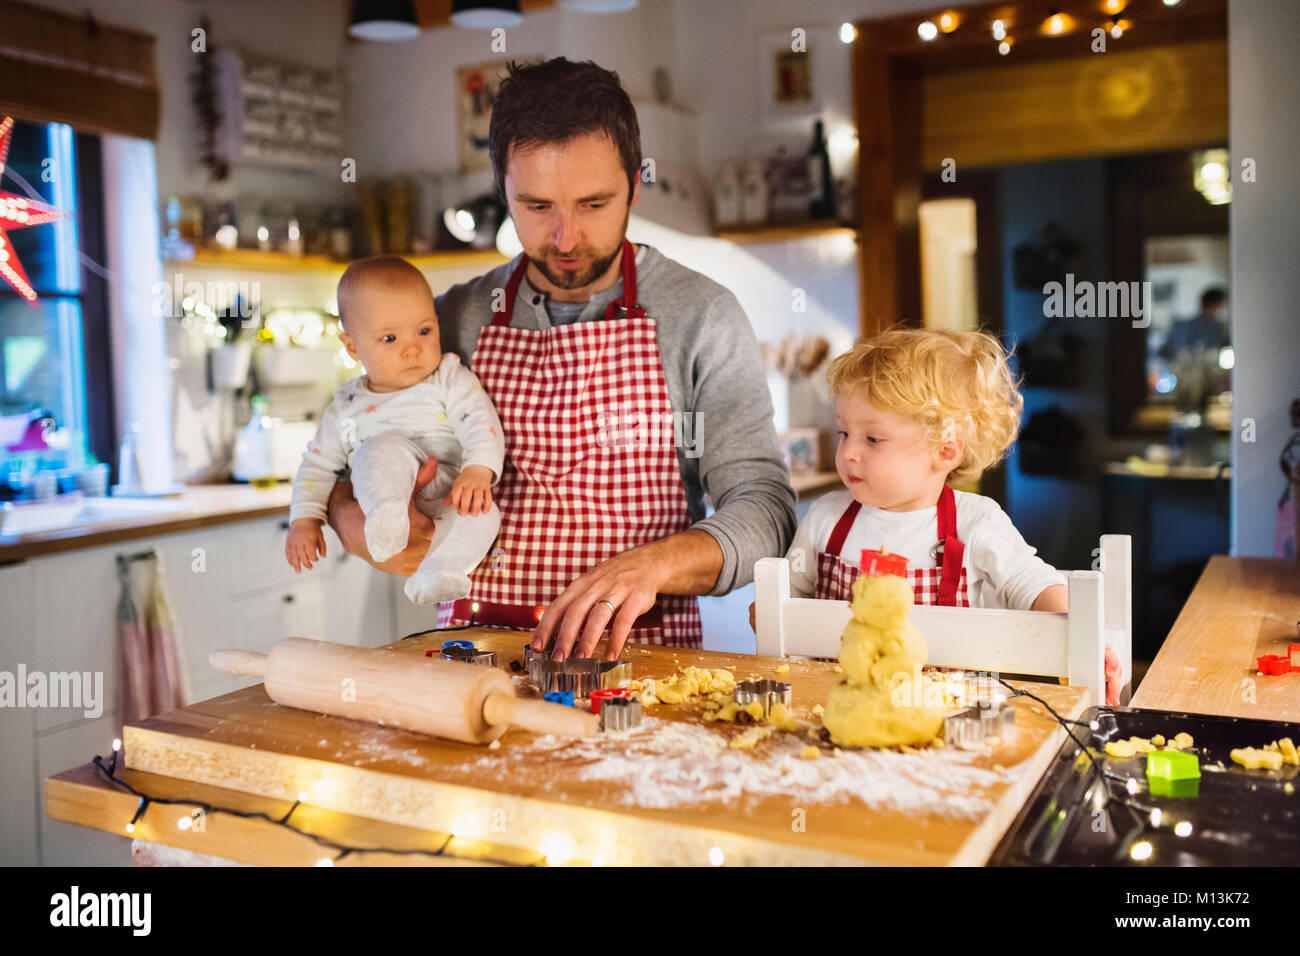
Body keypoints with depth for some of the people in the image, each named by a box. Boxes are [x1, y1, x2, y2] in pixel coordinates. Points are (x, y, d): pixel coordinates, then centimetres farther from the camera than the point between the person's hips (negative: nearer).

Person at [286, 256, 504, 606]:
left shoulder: (449, 378, 9)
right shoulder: (346, 406, 16)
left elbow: (479, 420, -6)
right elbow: (319, 464, 21)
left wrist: (478, 471, -25)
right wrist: (304, 519, 8)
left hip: (445, 500, 0)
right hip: (381, 495, 1)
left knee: (482, 511, -33)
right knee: (385, 447, -28)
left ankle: (439, 572, -46)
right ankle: (387, 522, -48)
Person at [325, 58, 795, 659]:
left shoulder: (703, 317, -1)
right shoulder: (455, 319, 7)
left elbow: (764, 507, -5)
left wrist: (653, 563, -24)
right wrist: (354, 523, -5)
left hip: (643, 655, -1)